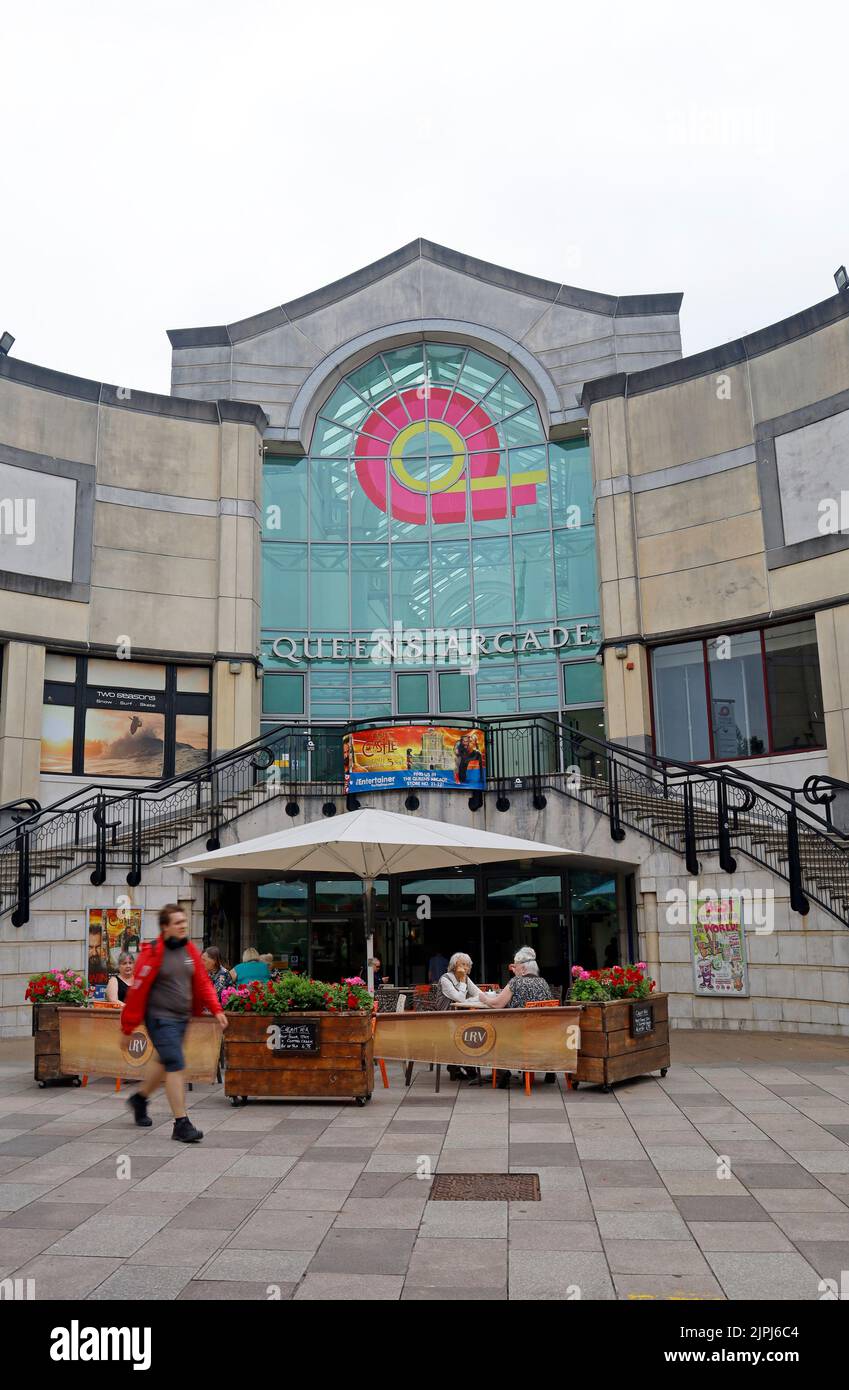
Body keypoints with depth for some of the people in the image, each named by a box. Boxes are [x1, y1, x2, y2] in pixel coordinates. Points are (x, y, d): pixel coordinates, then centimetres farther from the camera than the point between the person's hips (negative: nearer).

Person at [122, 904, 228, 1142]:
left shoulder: (190, 949, 6)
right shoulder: (152, 953, -14)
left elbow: (202, 982, 12)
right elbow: (137, 991, -13)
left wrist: (216, 1009, 2)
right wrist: (128, 1027, -10)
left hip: (182, 1018, 7)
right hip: (160, 1018, -7)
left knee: (165, 1062, 22)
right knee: (176, 1065, -11)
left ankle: (140, 1098, 46)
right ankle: (181, 1124, -5)